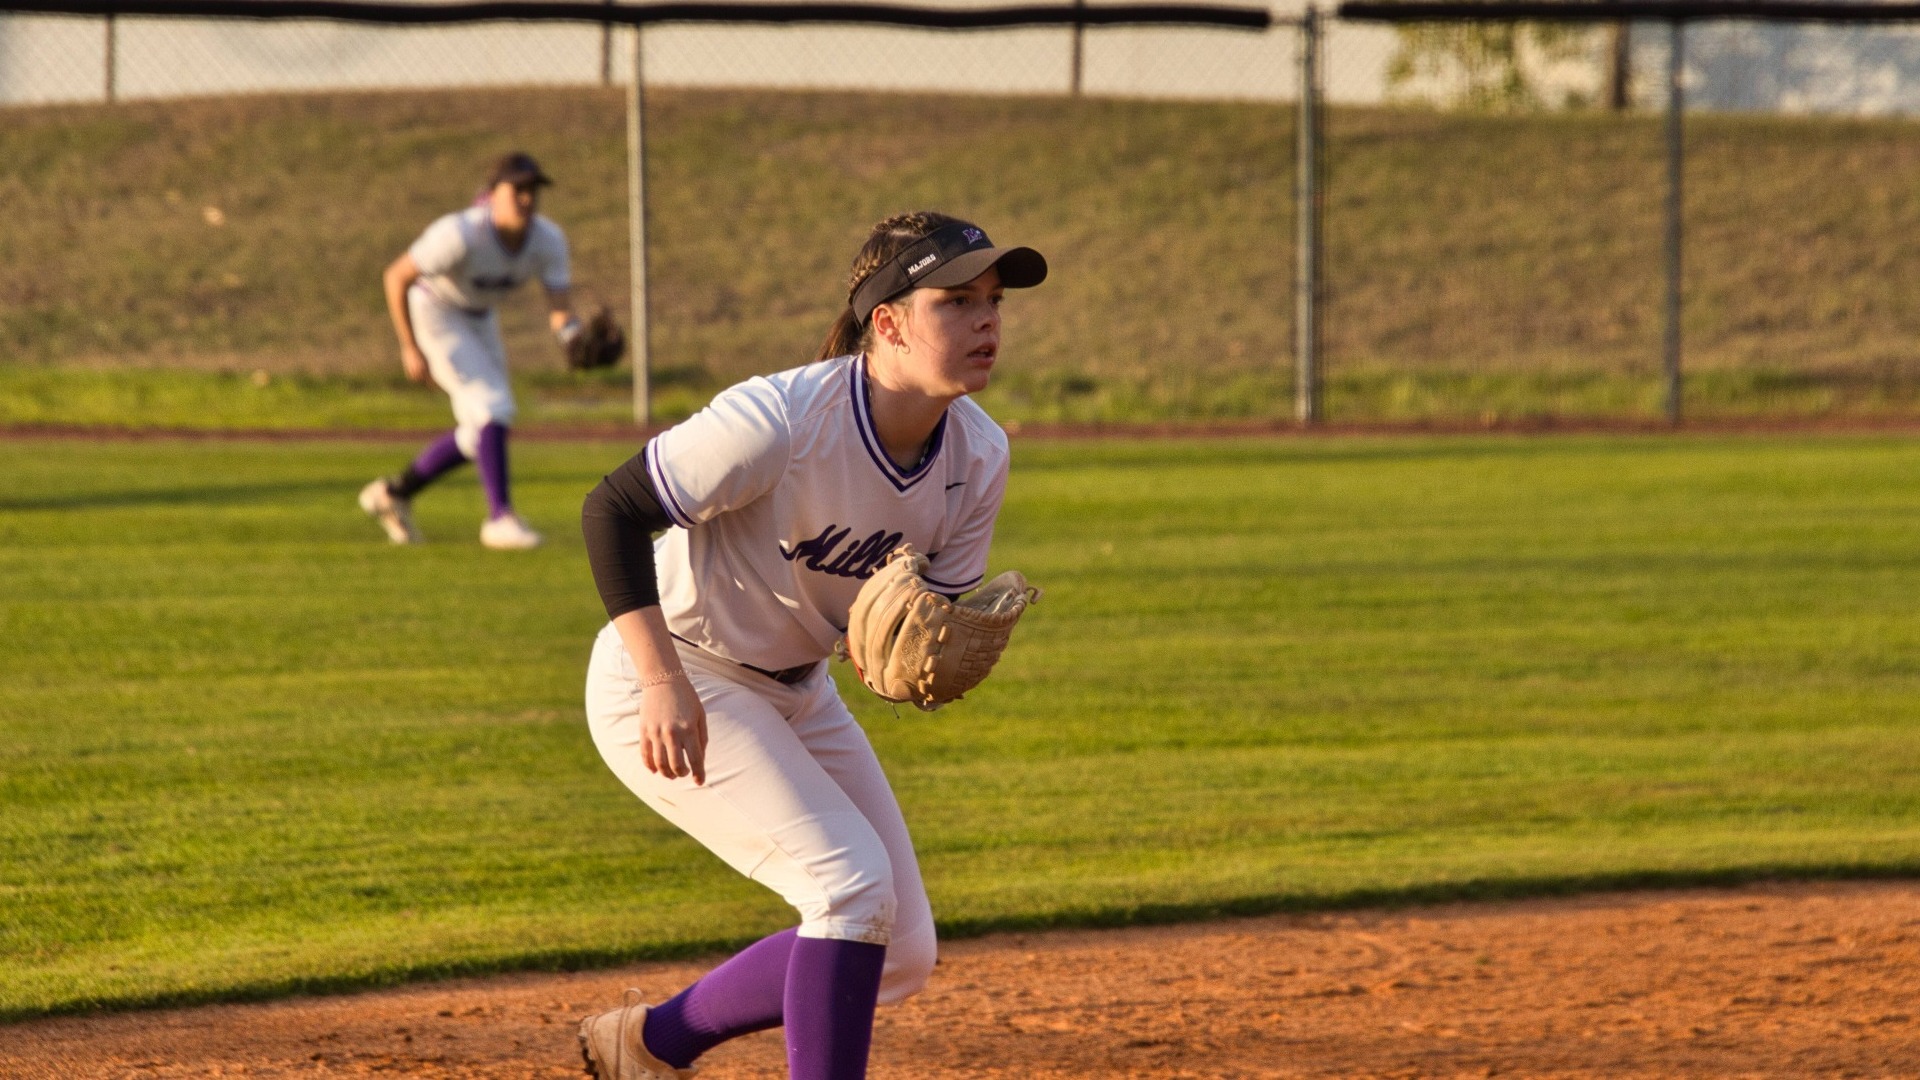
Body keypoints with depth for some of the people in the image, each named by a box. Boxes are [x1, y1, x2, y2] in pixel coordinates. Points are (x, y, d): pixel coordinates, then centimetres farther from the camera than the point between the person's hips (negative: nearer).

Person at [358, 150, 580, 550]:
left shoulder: (548, 240, -18)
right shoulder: (461, 235, -34)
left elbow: (560, 310, -21)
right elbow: (395, 277, -25)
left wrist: (575, 337, -45)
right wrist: (410, 349, -24)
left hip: (479, 319, 7)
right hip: (433, 311, -7)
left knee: (480, 434, 10)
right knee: (492, 407, -21)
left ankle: (395, 492, 26)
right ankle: (500, 517, -16)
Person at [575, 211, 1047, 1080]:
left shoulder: (977, 457, -9)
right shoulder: (778, 420, -30)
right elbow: (613, 509, -24)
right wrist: (663, 682, -31)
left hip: (797, 695, 8)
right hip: (667, 687, -8)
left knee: (902, 953, 7)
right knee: (852, 881, -23)